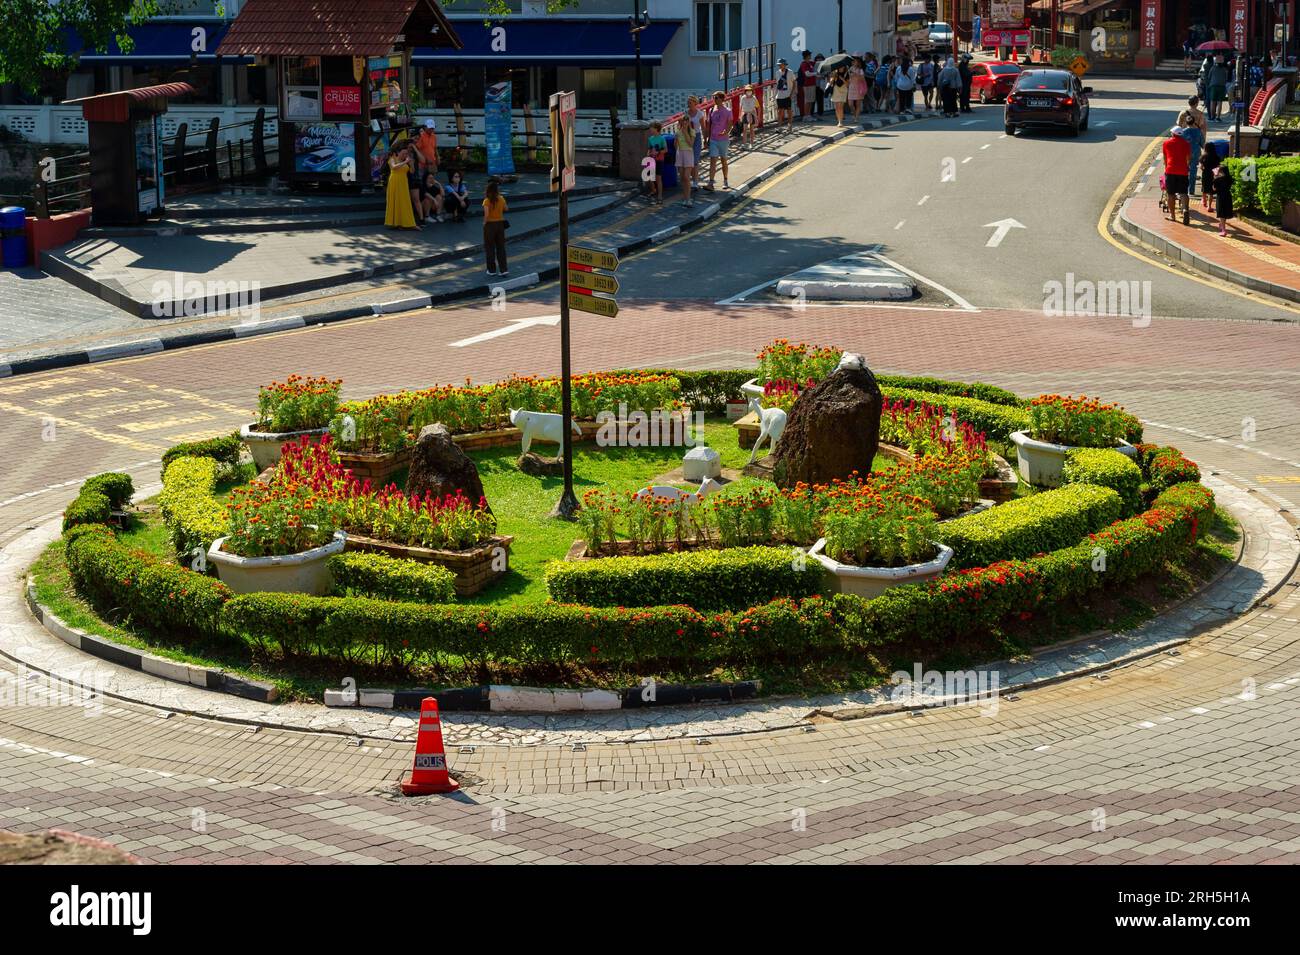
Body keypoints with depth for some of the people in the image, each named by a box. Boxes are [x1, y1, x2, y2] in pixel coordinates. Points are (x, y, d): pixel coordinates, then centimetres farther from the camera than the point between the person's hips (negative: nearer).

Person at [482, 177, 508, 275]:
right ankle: (503, 269, 8)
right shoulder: (501, 199, -3)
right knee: (501, 247, 11)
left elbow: (486, 214, -25)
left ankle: (492, 270, 14)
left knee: (490, 248, 9)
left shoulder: (487, 201, -16)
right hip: (500, 223, 4)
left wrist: (484, 223, -10)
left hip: (490, 224, -4)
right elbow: (505, 209, 14)